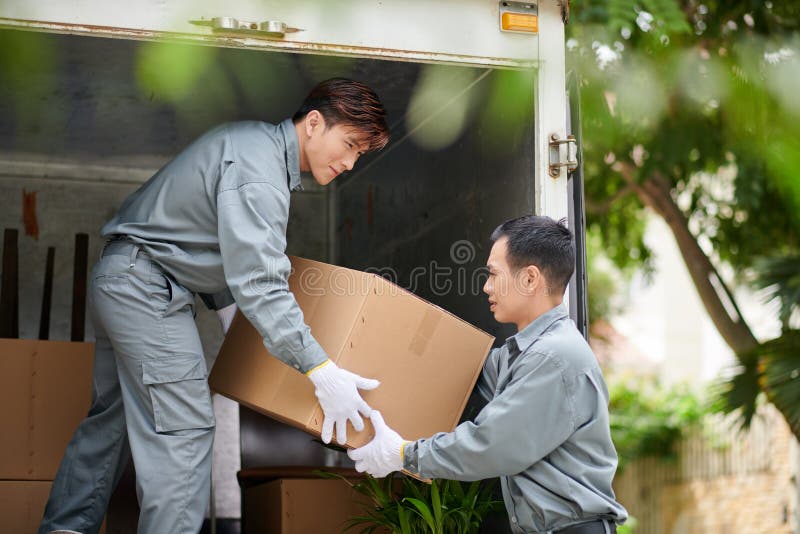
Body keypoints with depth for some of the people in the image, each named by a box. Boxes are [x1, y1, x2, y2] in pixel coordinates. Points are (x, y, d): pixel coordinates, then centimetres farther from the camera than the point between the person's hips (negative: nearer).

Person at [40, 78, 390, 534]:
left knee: (115, 413, 18)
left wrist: (229, 310, 18)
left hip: (119, 281, 11)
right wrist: (322, 371, -31)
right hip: (148, 288, -11)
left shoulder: (256, 140, 9)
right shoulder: (258, 170, -23)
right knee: (183, 428, -12)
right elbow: (258, 282, -30)